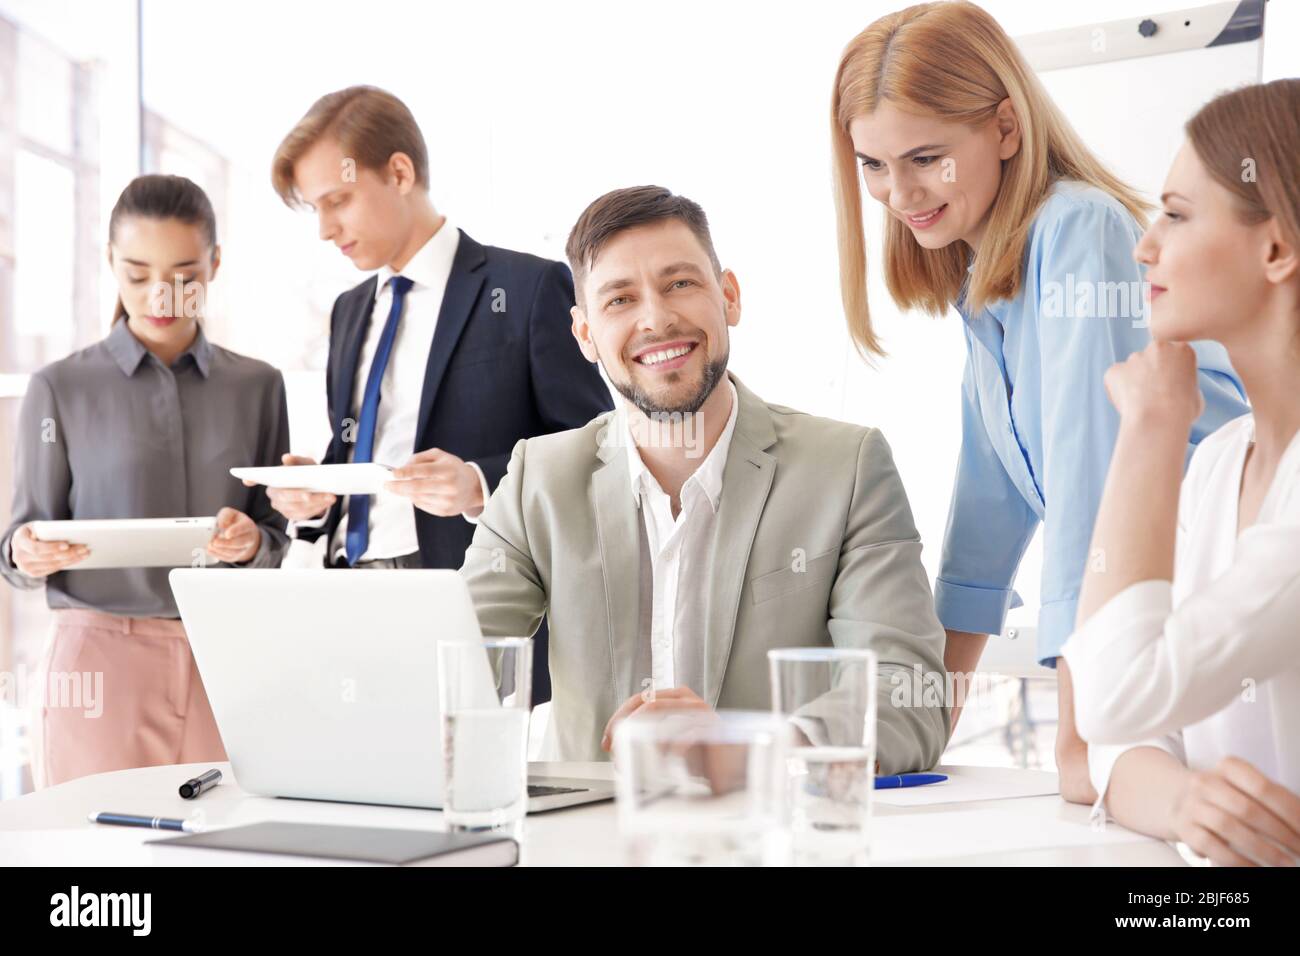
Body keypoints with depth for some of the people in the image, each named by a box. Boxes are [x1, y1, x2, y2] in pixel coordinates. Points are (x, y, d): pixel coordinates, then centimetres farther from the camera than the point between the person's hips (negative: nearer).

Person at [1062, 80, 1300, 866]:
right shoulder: (1219, 461, 8)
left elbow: (1121, 697, -20)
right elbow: (1122, 741, 5)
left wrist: (1150, 428, -10)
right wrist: (1181, 799, -17)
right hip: (1217, 855, 6)